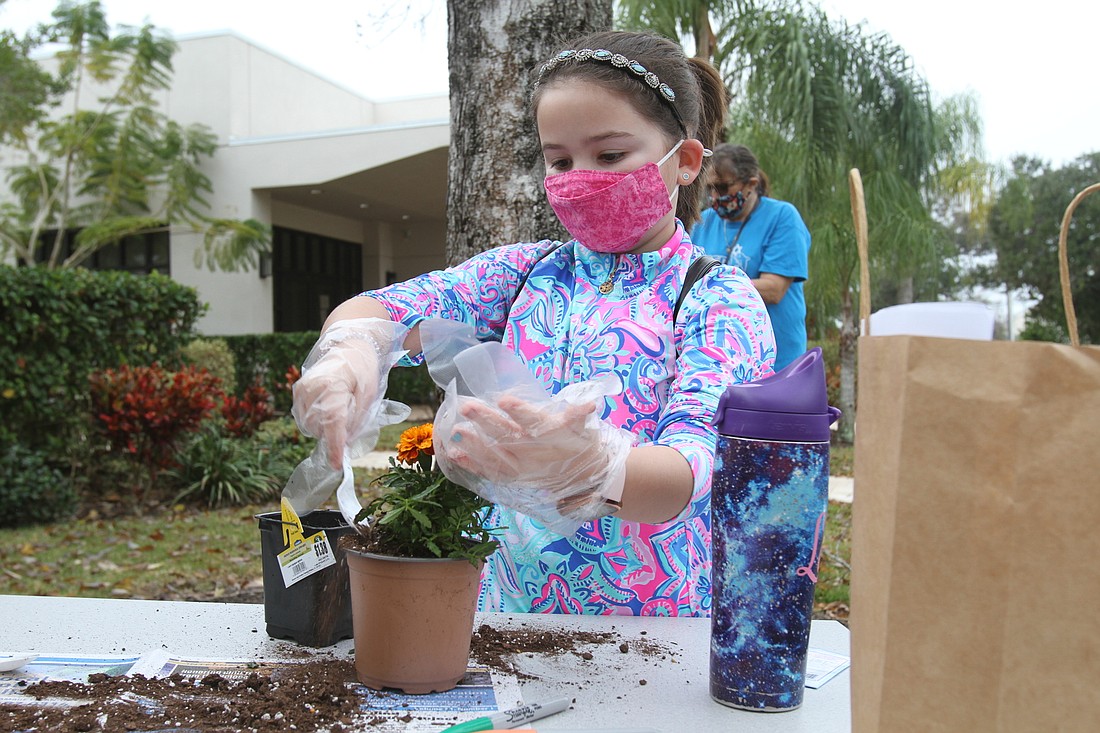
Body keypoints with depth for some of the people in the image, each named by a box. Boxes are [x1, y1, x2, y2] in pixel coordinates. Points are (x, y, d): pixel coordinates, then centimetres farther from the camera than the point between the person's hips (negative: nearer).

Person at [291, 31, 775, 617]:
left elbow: (694, 465, -20)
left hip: (654, 636, -3)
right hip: (513, 610, 3)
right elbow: (390, 307, -6)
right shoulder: (527, 271, 7)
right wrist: (349, 351, -29)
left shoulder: (721, 301, -6)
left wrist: (589, 465, -41)